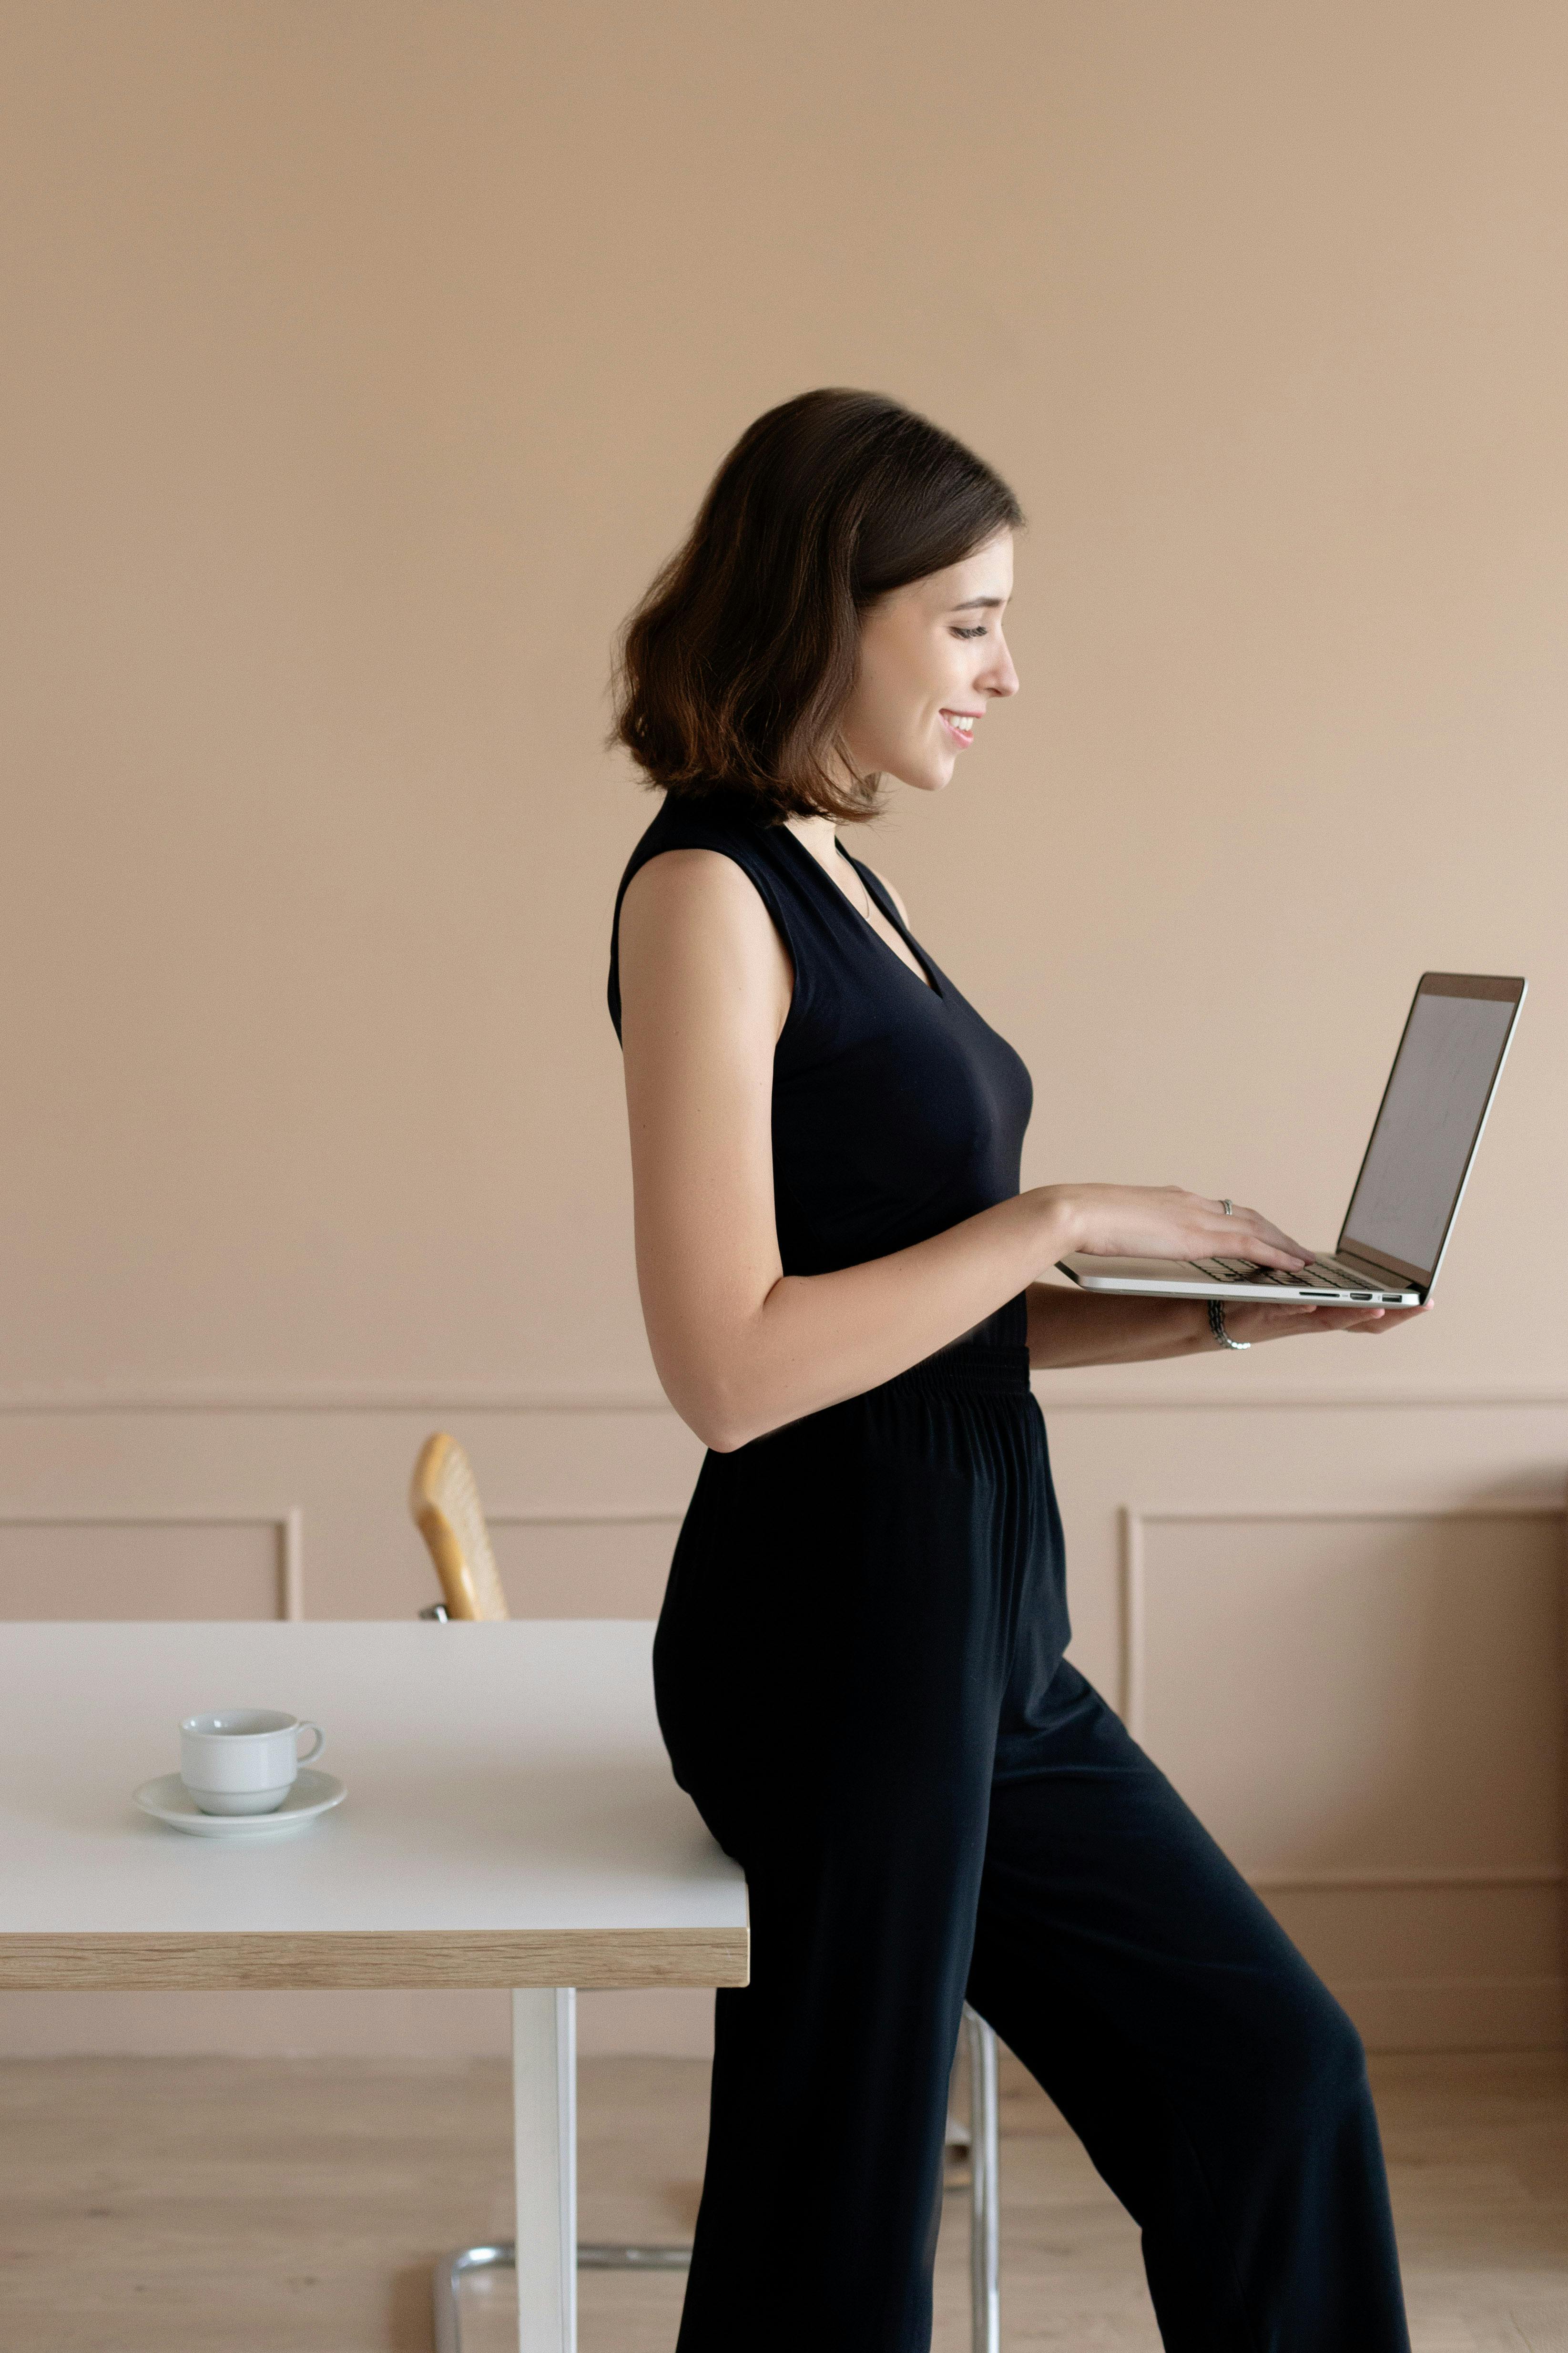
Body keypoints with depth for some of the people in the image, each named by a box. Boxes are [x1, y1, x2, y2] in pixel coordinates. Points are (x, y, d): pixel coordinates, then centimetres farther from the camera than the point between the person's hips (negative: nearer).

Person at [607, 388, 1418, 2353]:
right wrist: (1060, 1217, -16)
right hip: (835, 1628, -9)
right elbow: (735, 1365, -23)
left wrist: (1219, 1307, 5)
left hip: (979, 1630, 9)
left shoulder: (833, 877, 13)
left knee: (1269, 2064, 19)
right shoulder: (706, 888, -14)